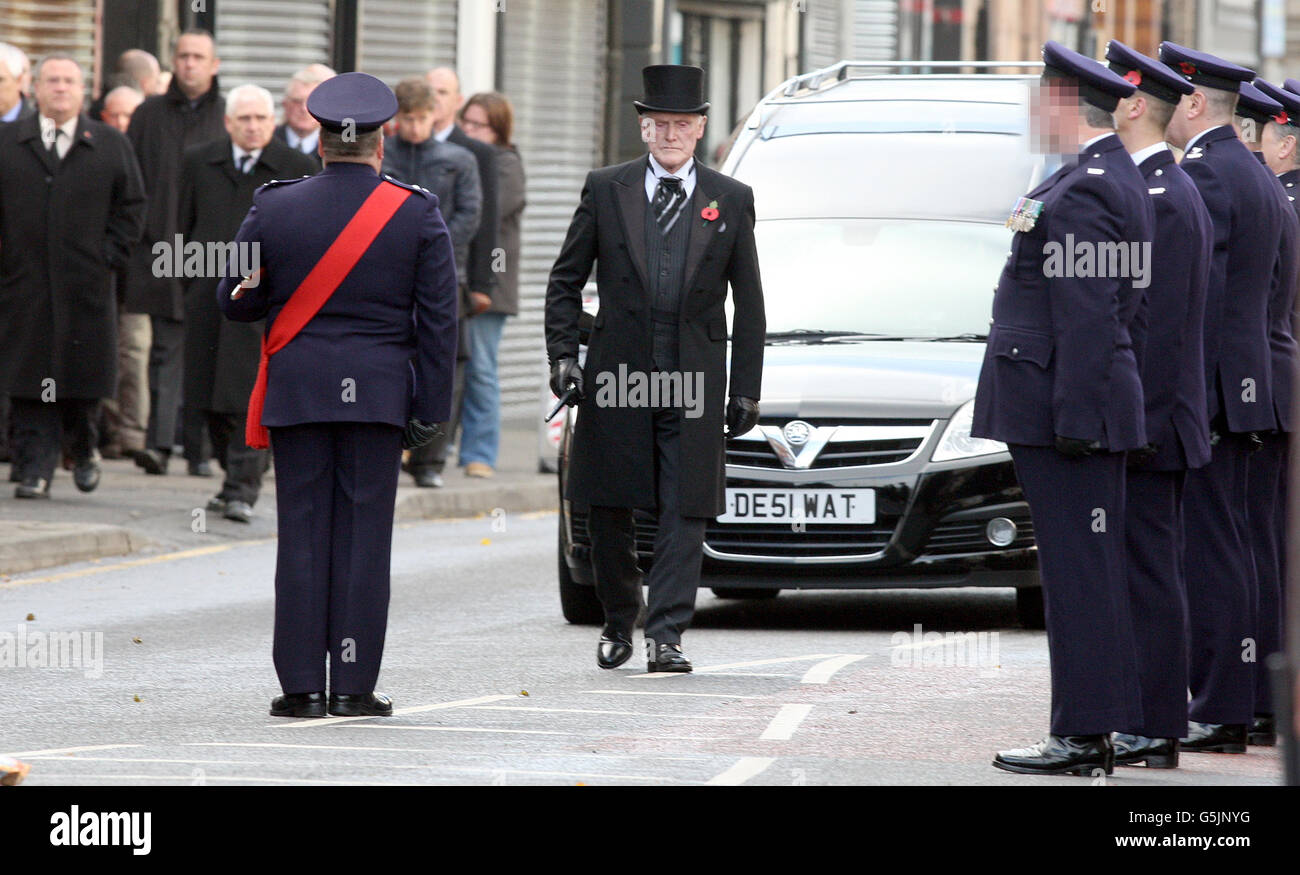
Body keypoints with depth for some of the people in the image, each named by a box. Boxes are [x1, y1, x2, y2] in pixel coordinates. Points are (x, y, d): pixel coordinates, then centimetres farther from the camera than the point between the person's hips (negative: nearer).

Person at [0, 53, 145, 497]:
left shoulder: (111, 145, 9)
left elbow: (131, 206, 10)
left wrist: (109, 255, -1)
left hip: (86, 285, 0)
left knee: (84, 374, 4)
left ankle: (84, 448, 30)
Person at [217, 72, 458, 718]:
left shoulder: (273, 209, 0)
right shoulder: (418, 214, -1)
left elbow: (235, 302, 6)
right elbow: (438, 319, -1)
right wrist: (430, 408, 4)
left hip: (297, 392, 1)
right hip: (378, 394, -1)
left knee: (303, 536, 3)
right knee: (364, 535, 2)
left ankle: (303, 685, 2)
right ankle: (354, 686, 0)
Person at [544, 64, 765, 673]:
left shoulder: (731, 201, 6)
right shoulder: (605, 190, 6)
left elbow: (749, 303, 8)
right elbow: (566, 280, 10)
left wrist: (746, 389, 4)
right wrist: (563, 354, -2)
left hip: (694, 380, 0)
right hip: (616, 372, 0)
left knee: (684, 513, -5)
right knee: (608, 509, 5)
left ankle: (665, 635, -4)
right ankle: (618, 621, 24)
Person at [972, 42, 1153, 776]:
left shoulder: (1082, 194, -16)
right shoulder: (1119, 181, 17)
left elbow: (1088, 319, -21)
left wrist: (1073, 417, -22)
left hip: (1064, 407, -11)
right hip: (1074, 414, 11)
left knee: (1080, 572, -8)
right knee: (1090, 571, 11)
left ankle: (1084, 737, -7)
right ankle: (1093, 733, 15)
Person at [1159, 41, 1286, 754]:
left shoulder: (1202, 174, -14)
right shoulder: (1256, 176, 17)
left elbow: (1198, 292, -20)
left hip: (1204, 389, -10)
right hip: (1246, 385, 10)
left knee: (1207, 549, -8)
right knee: (1227, 547, 12)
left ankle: (1217, 714, -8)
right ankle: (1229, 703, 15)